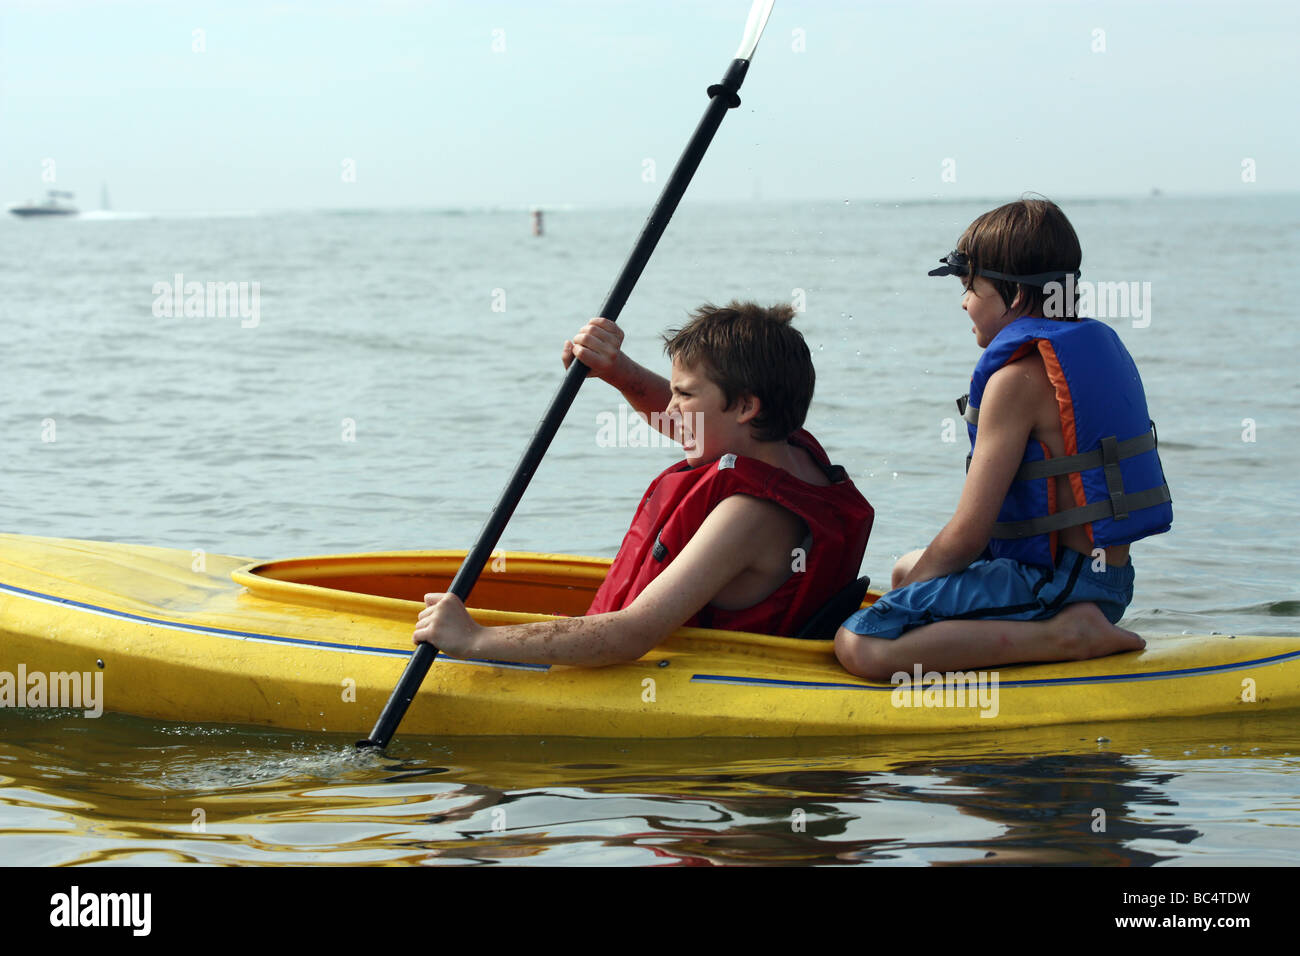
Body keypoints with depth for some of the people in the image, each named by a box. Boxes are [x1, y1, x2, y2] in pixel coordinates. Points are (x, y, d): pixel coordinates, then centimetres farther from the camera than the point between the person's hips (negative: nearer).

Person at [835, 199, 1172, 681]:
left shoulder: (1019, 378, -17)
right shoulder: (1096, 345, 12)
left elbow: (967, 535, -18)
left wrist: (906, 594, -1)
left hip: (1056, 582, -10)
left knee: (857, 646, -22)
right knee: (907, 567, 32)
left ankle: (1063, 635, -19)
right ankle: (1076, 624, 10)